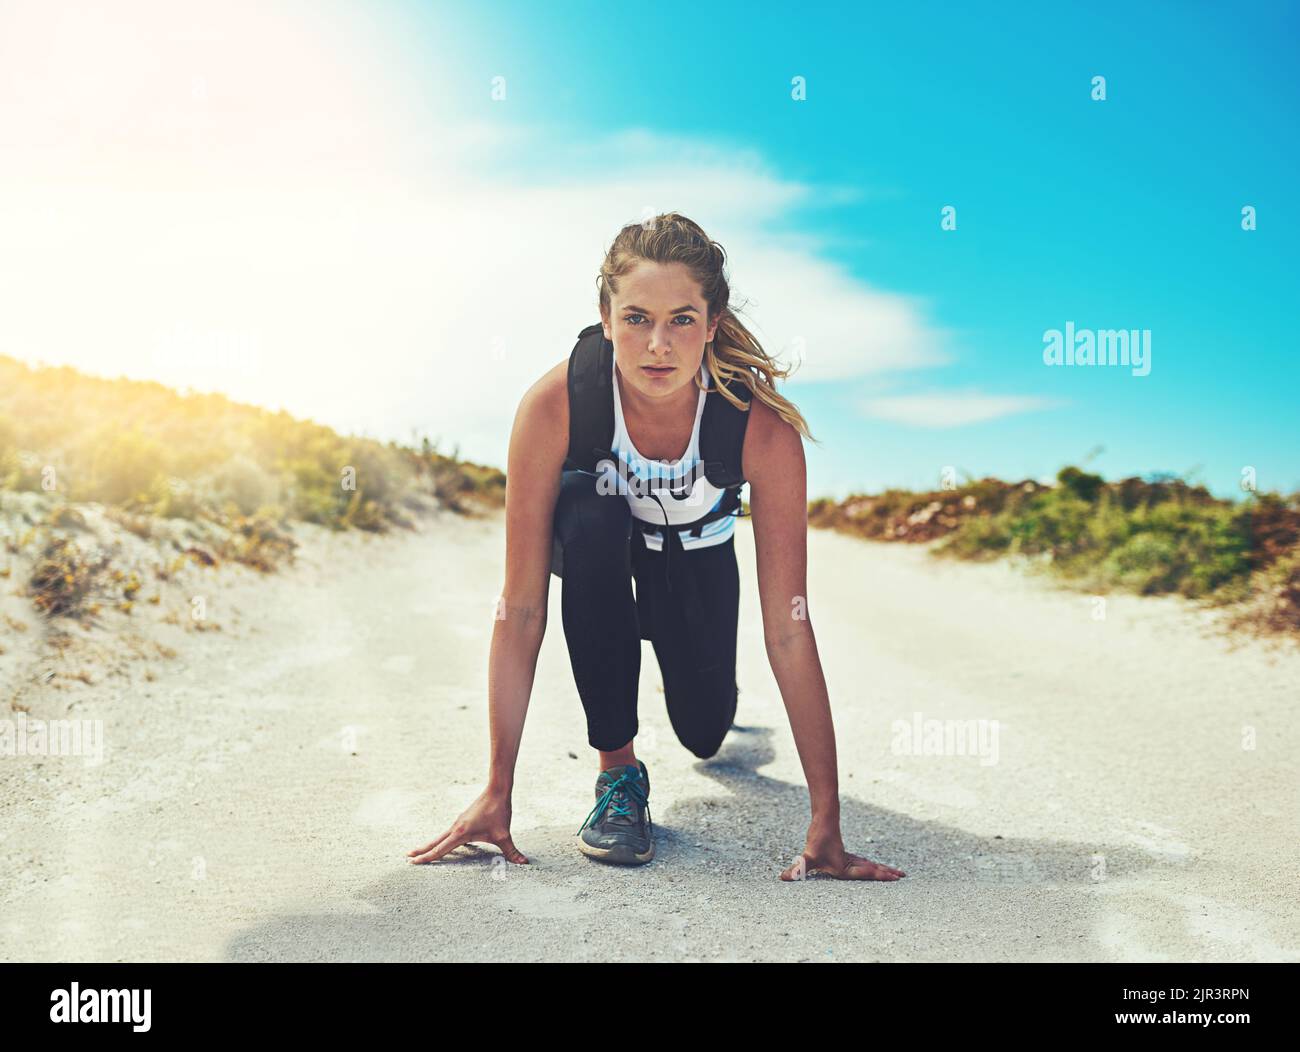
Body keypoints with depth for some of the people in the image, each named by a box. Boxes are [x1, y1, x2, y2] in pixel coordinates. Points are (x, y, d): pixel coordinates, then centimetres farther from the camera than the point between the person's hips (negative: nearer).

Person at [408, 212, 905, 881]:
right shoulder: (553, 405, -37)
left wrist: (826, 824, -32)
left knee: (704, 734, -4)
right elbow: (520, 608, -33)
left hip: (698, 554, 1)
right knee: (589, 518, -36)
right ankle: (617, 765, -17)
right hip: (595, 547, -1)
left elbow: (788, 627, -34)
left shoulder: (762, 425, -36)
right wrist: (496, 795, -32)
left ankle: (703, 669, 37)